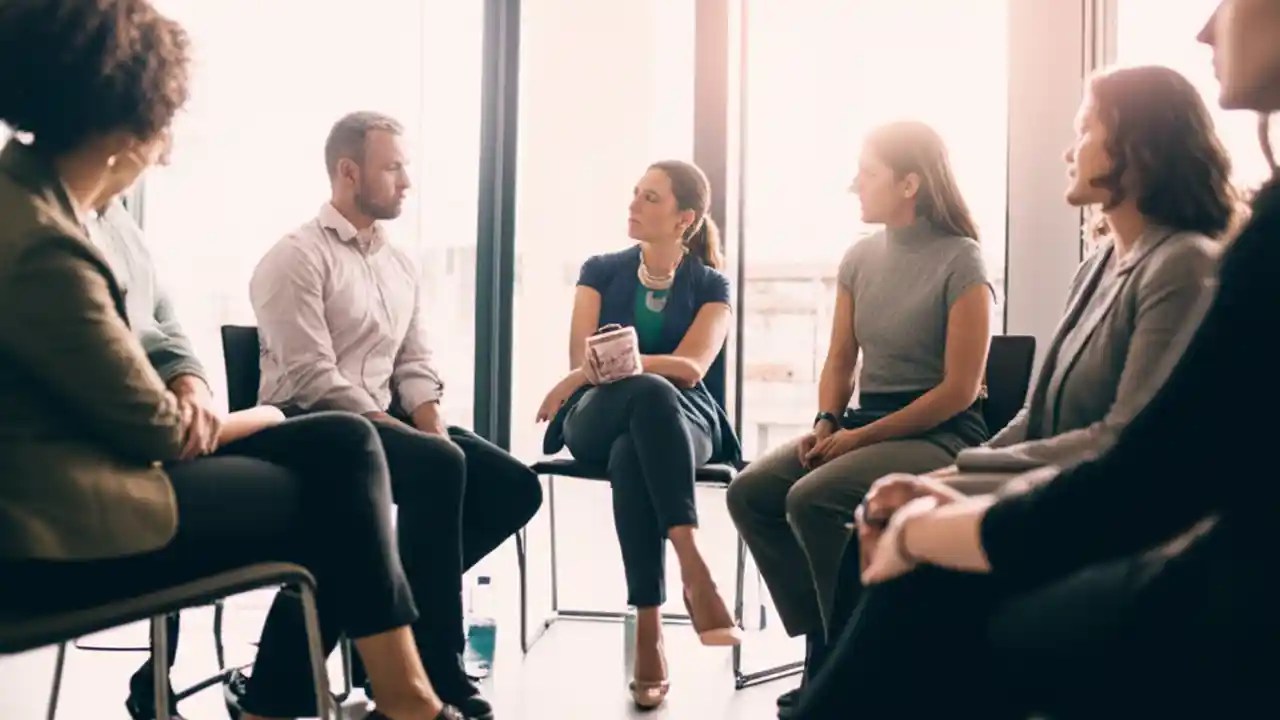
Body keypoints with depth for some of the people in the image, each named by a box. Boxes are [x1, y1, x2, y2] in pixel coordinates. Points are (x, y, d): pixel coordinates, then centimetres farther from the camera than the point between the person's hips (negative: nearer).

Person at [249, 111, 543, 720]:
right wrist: (415, 438, -20)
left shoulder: (400, 264, 16)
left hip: (384, 421, 8)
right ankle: (437, 670, -24)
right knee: (439, 467, -33)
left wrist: (434, 428, -7)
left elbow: (415, 366, 14)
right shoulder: (296, 257, -8)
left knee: (513, 486, -9)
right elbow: (313, 380, -17)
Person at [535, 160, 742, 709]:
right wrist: (653, 367, -17)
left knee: (631, 458, -39)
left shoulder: (710, 286, 8)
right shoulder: (601, 271, 12)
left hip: (686, 421, 0)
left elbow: (692, 368, -9)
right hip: (598, 418, 0)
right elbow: (581, 361, 1)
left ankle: (648, 627, -40)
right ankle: (693, 566, -46)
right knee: (651, 392, -39)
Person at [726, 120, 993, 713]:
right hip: (864, 423, 7)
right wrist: (825, 424, -6)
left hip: (941, 436, -7)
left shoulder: (960, 263, -12)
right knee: (750, 492, -11)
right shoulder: (860, 258, 7)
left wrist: (859, 438, -16)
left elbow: (959, 391, -15)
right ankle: (822, 643, -2)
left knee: (813, 499, -29)